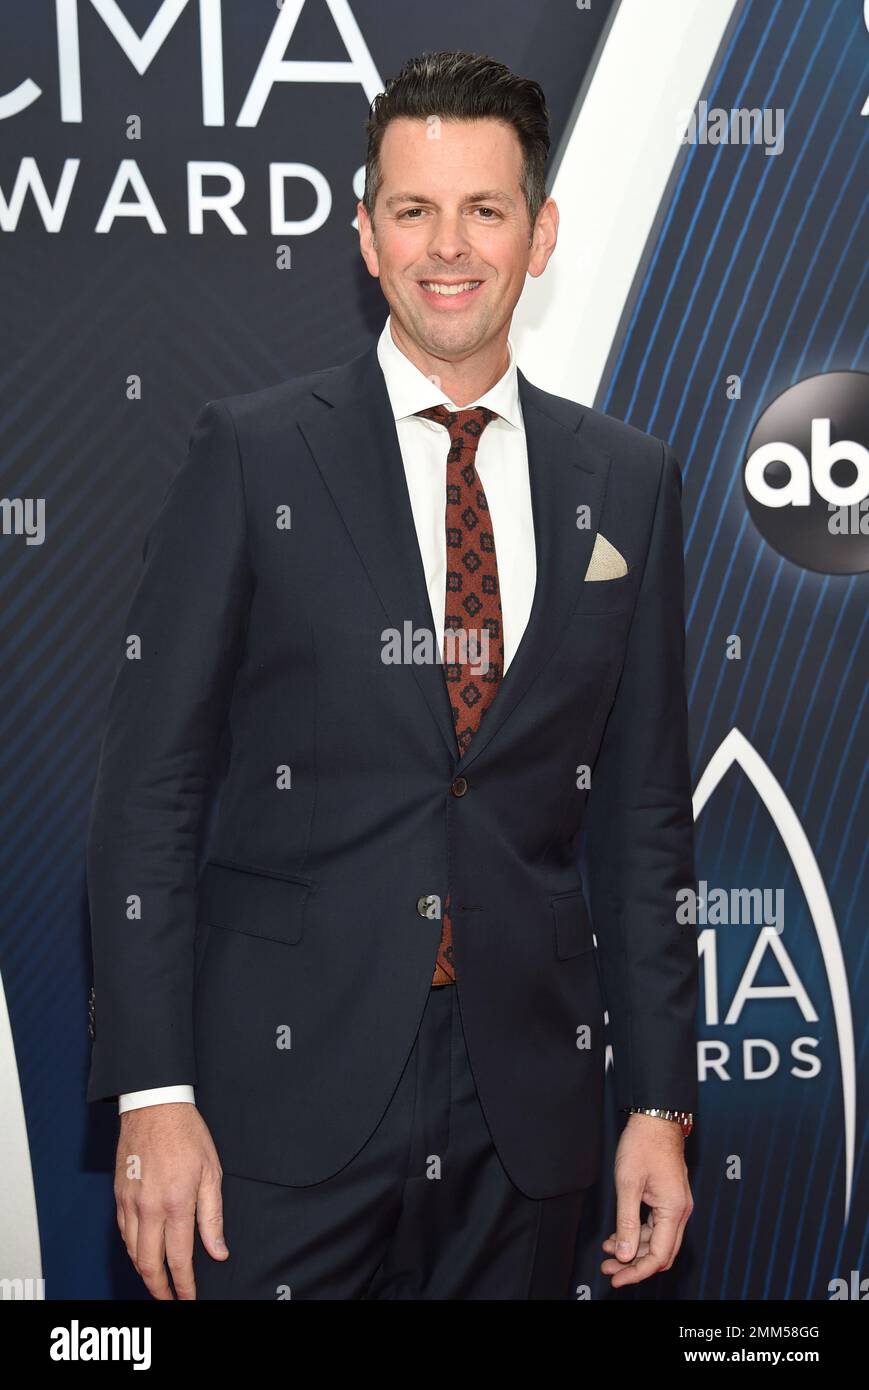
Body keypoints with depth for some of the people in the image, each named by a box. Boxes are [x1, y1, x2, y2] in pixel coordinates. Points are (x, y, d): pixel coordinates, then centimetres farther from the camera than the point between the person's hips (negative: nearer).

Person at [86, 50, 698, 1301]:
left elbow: (643, 809, 8)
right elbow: (150, 785, -4)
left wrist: (660, 1102, 5)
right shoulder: (254, 455, -2)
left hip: (529, 1116, 3)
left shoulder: (628, 480, 6)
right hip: (287, 1096, -2)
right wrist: (153, 1095, -10)